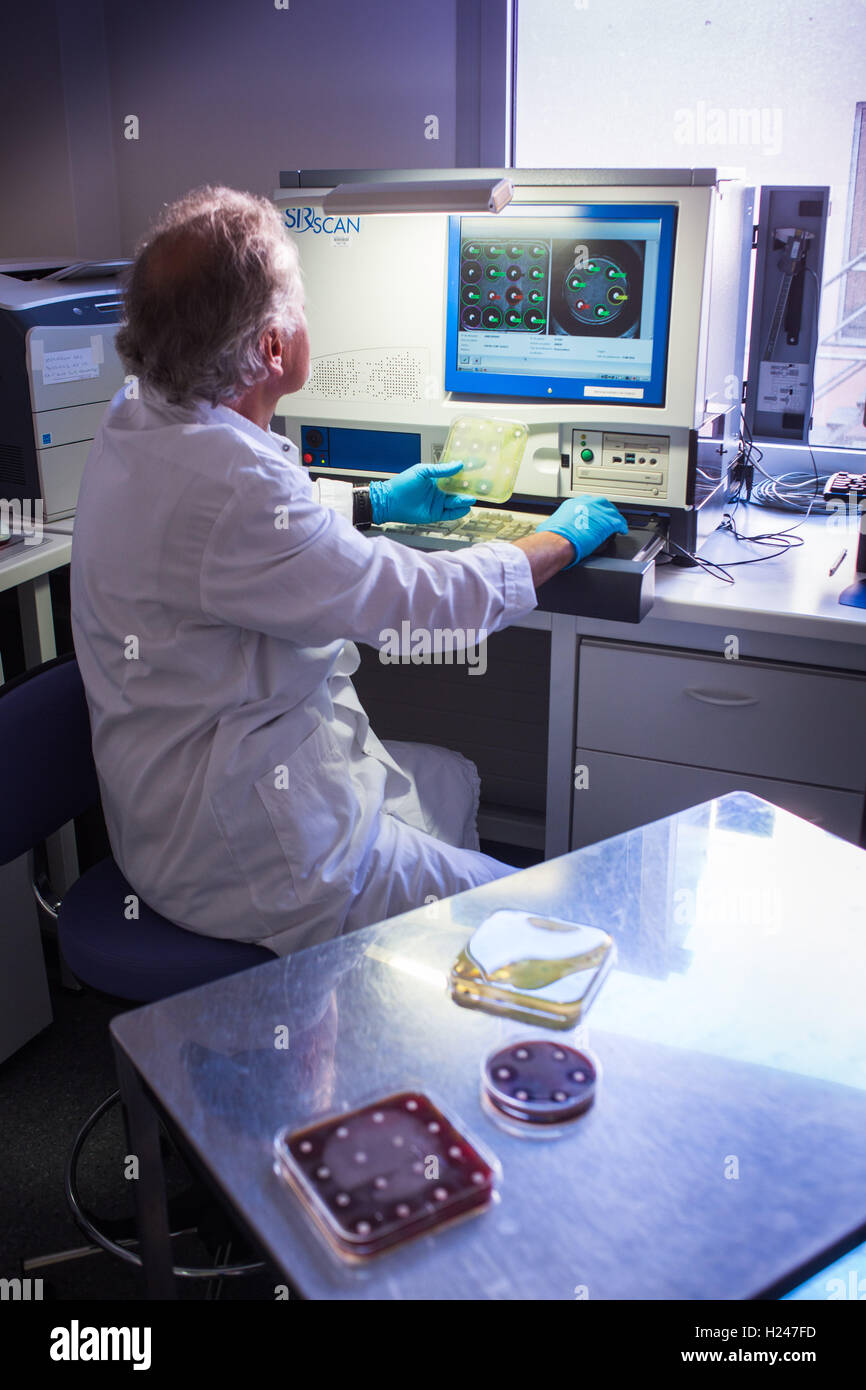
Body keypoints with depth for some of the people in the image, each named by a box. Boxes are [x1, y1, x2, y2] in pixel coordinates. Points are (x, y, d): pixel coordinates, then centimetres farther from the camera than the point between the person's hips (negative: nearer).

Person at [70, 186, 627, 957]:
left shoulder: (141, 417, 0)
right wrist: (562, 540, -7)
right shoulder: (226, 483, -33)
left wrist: (374, 501, 25)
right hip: (240, 858, -10)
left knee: (453, 778, 27)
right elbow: (427, 599, -24)